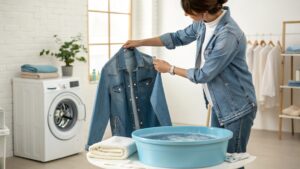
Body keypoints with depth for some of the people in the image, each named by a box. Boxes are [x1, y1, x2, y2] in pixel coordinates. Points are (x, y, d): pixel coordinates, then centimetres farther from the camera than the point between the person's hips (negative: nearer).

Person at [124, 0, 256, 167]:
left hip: (236, 108, -8)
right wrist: (141, 42, 14)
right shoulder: (203, 23, -2)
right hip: (219, 106, 8)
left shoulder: (228, 35, -28)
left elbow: (204, 75, -21)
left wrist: (170, 69, -8)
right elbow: (179, 37, 15)